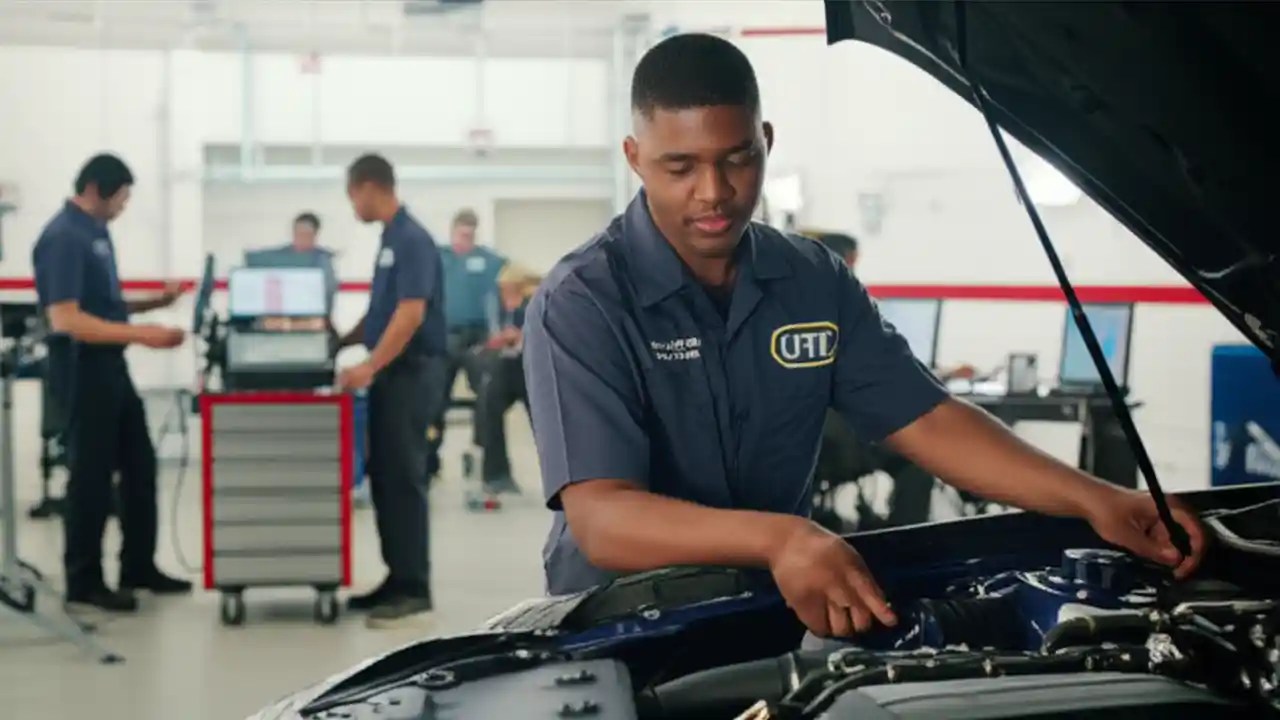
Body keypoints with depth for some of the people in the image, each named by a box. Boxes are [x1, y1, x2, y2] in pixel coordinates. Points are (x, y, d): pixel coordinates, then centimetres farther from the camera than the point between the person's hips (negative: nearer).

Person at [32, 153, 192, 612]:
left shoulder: (96, 231, 11)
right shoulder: (64, 238, -18)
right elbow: (66, 320, -25)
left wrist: (154, 303, 7)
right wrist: (140, 333, -26)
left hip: (111, 364, 9)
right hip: (84, 368, -9)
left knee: (139, 465, 14)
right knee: (91, 474, -1)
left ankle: (139, 568, 25)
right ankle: (83, 582, 10)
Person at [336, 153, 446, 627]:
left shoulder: (412, 239, -16)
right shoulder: (390, 238, 14)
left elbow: (410, 314, -23)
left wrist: (369, 367, -25)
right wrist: (342, 343, 22)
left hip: (411, 372, -10)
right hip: (392, 372, 10)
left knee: (404, 479, -7)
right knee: (384, 479, 11)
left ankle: (415, 589, -3)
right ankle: (397, 579, 17)